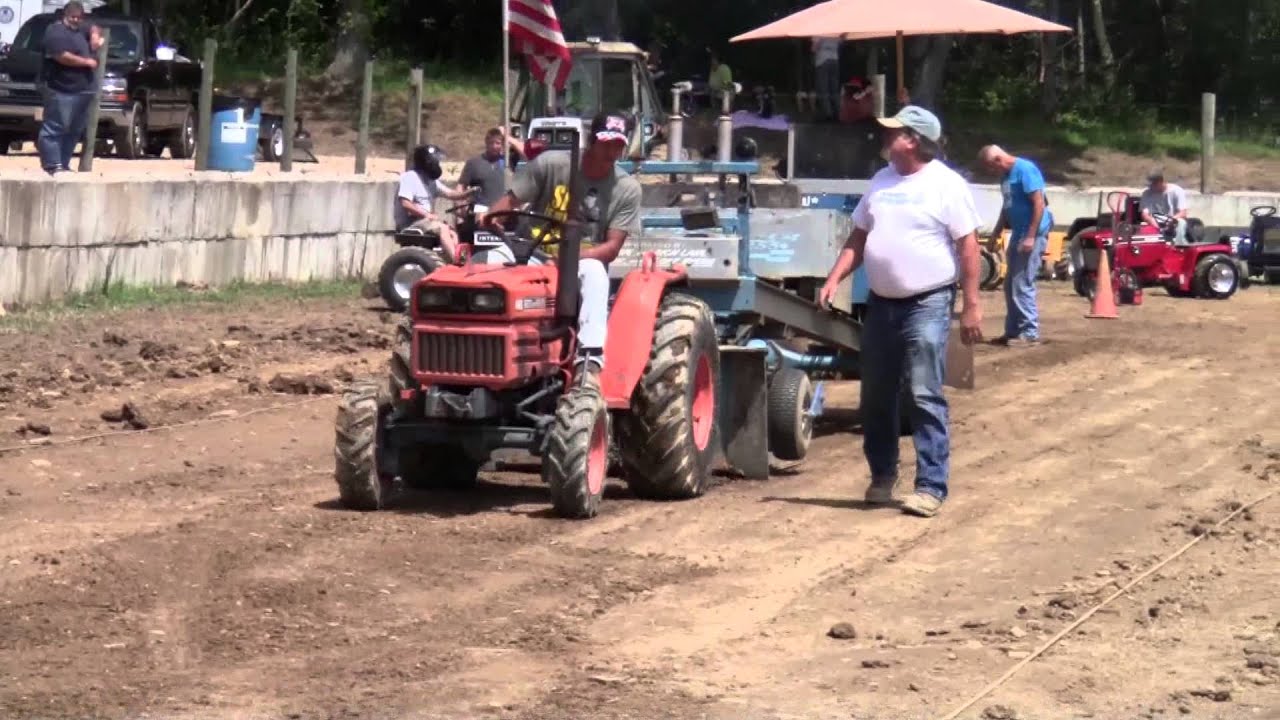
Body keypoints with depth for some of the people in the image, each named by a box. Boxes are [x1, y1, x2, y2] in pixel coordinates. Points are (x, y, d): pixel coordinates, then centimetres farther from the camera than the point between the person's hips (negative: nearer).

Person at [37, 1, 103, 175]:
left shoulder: (80, 30, 19)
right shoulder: (55, 31, -9)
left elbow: (93, 29, 39)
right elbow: (62, 56, -20)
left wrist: (95, 35, 13)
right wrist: (87, 62, -11)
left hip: (82, 90, 9)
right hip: (61, 90, -9)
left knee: (74, 131, 8)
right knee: (54, 128, -9)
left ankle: (63, 164, 13)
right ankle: (53, 165, -11)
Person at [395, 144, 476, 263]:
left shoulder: (431, 181, 17)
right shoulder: (410, 177, -11)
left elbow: (451, 194, 11)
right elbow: (406, 204, -20)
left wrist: (470, 192, -7)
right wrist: (427, 215, -21)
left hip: (426, 220, 10)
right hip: (411, 224, -10)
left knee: (453, 233, -3)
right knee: (443, 228, -26)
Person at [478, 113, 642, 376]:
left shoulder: (627, 189, -3)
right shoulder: (551, 164, -4)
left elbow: (612, 247, -8)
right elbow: (511, 199, -2)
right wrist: (490, 216, -26)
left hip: (585, 261, -1)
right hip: (534, 256, 1)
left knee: (593, 272, -38)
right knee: (487, 260, -27)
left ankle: (591, 355, -48)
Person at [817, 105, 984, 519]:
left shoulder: (946, 185, -7)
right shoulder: (882, 182, 11)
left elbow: (968, 247, -8)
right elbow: (859, 238, 17)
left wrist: (971, 306, -12)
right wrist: (835, 279, 4)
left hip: (927, 304, -7)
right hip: (881, 302, 7)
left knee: (925, 397, -8)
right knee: (876, 396, 12)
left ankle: (931, 486, -6)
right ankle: (882, 476, 27)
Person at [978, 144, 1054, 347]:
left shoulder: (1025, 169, -15)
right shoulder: (1006, 175, 13)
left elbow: (1039, 203, -19)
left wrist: (1031, 237, -22)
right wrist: (996, 233, 21)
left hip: (1032, 234, -10)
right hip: (1018, 233, 10)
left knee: (1023, 285, -9)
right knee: (1011, 285, 12)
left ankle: (1030, 333, -4)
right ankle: (1013, 331, 18)